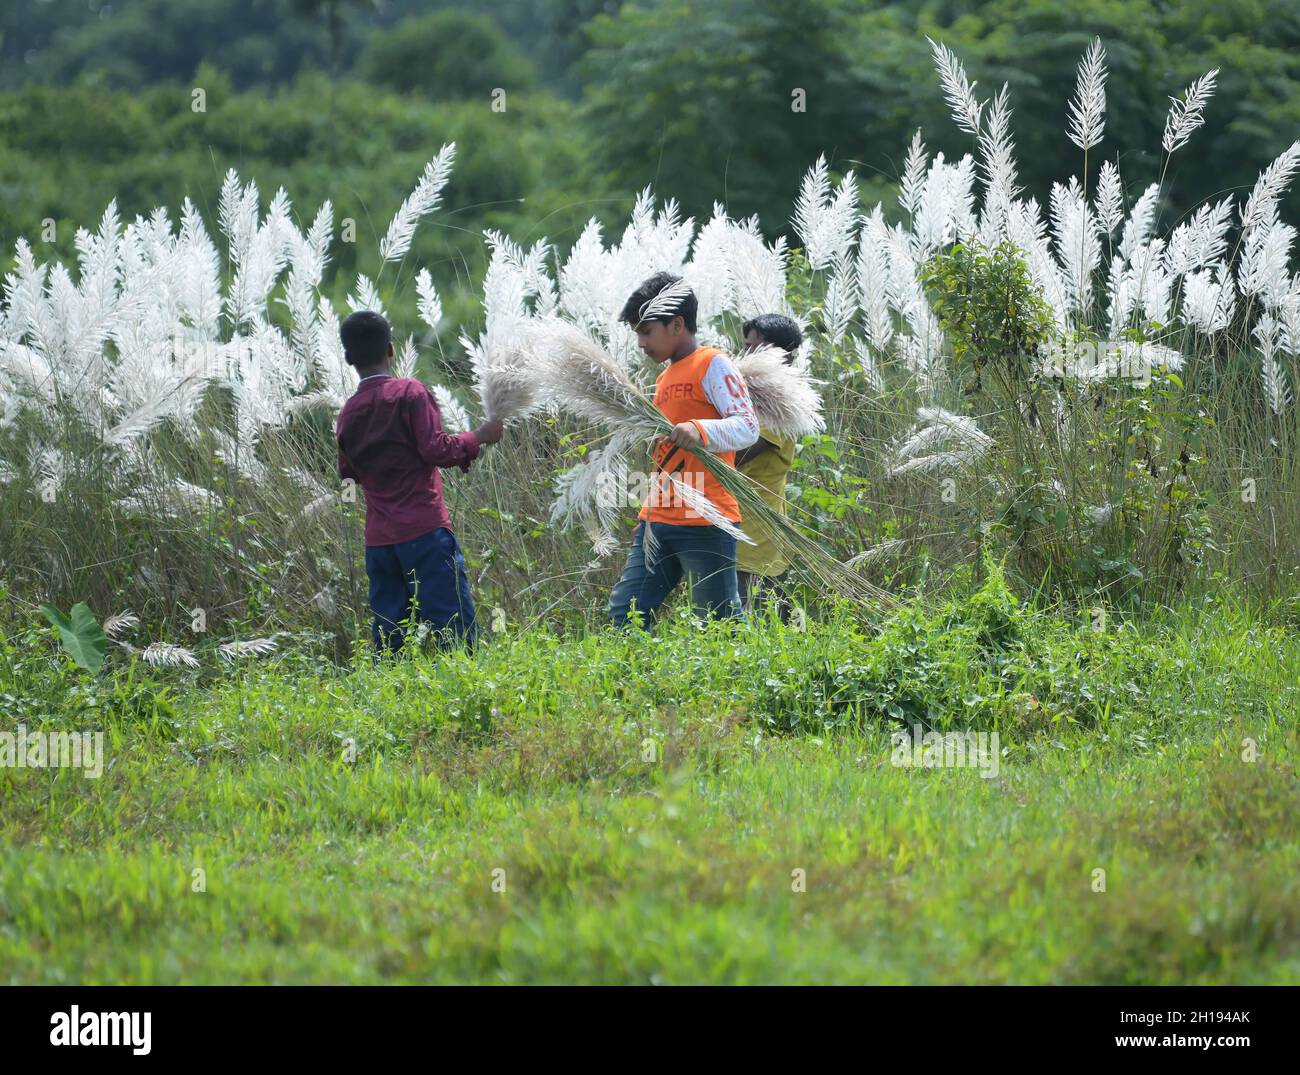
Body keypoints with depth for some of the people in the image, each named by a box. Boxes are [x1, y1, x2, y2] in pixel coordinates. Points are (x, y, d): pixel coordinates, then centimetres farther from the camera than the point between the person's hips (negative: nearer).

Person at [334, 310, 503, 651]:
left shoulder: (347, 414, 11)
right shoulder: (410, 392, -6)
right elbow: (436, 450, -13)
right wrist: (478, 437, 0)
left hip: (379, 540, 6)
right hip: (424, 529, -6)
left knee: (388, 634, 7)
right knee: (454, 624, -8)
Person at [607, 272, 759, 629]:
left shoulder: (712, 365, -5)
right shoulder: (665, 378, 21)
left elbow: (747, 428, -18)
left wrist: (700, 431, -33)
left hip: (704, 522, -9)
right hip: (658, 519, 9)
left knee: (722, 623, -8)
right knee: (624, 614, 5)